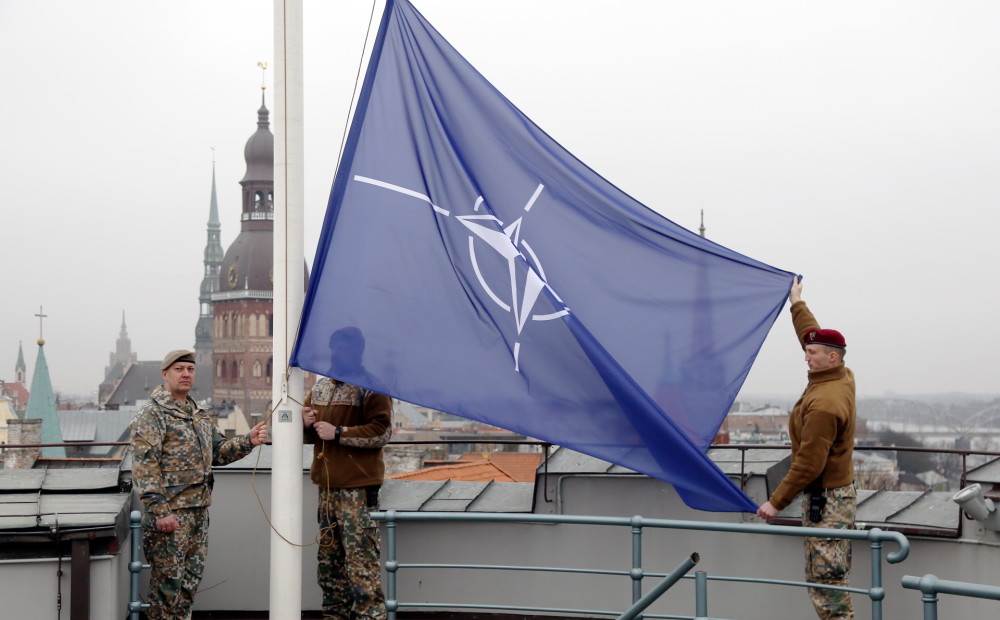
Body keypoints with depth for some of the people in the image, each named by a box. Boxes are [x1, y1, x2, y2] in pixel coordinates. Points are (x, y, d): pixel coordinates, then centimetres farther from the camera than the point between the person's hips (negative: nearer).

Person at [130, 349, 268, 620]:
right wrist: (159, 511, -22)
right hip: (170, 510, -8)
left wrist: (248, 441, 2)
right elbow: (145, 466, -16)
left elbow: (218, 451, 21)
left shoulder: (199, 415, 17)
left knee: (192, 575, 13)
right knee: (168, 578, -4)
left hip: (199, 509, 8)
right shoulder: (152, 414, -9)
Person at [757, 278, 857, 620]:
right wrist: (796, 303, 32)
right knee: (833, 578, 15)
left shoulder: (823, 405, -25)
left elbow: (808, 465, -24)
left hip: (825, 500, -10)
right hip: (841, 492, 10)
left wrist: (777, 502, -18)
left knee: (825, 581, -8)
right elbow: (814, 335, 21)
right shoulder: (843, 378, 3)